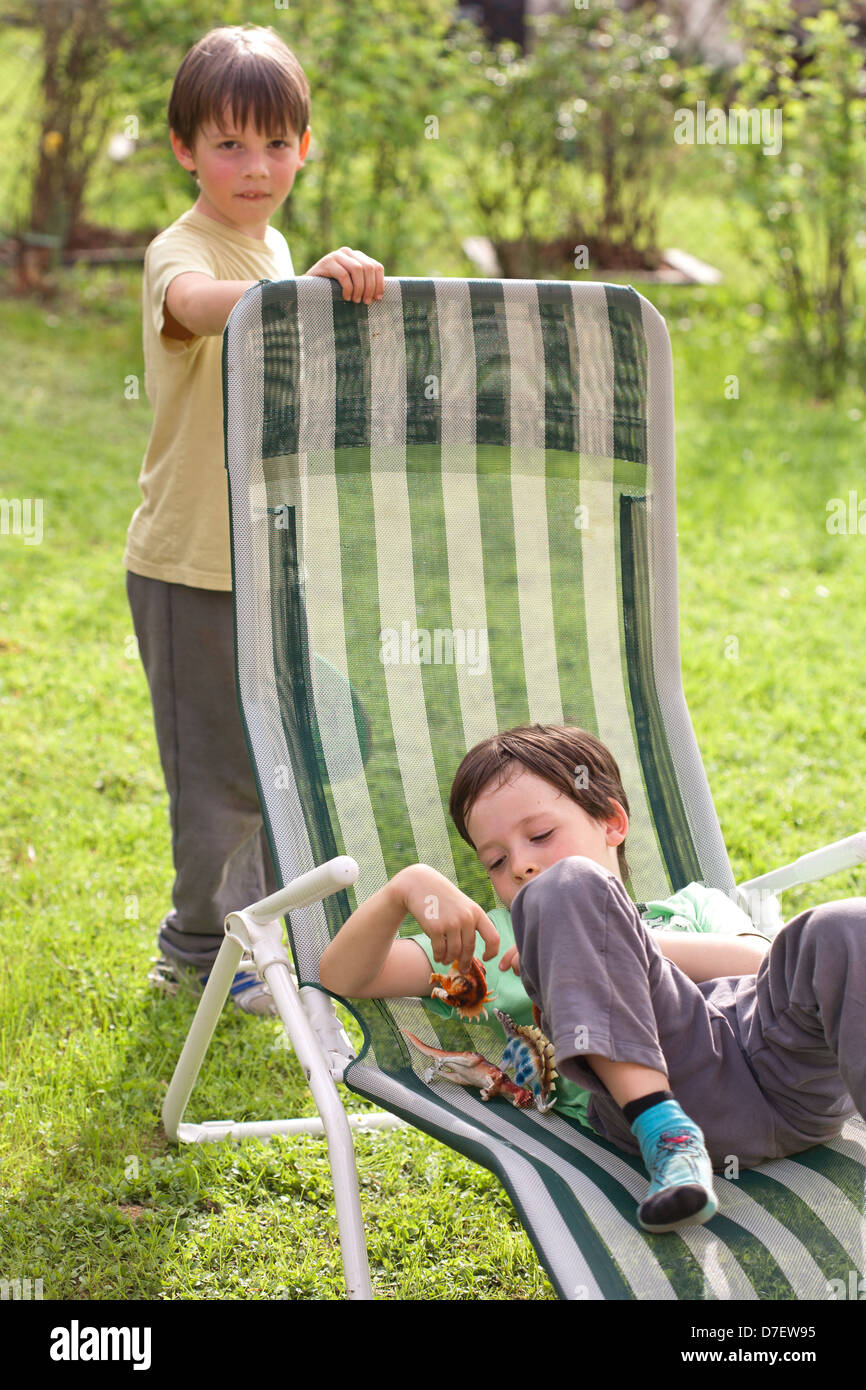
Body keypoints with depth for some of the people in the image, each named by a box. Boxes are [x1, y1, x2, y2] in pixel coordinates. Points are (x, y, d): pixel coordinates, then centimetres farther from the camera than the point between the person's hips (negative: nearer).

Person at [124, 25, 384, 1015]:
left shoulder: (273, 248, 9)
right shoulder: (182, 251, -18)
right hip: (191, 563, -8)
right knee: (221, 768, 1)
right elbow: (200, 304, -44)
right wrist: (306, 287, -61)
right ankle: (208, 951, 18)